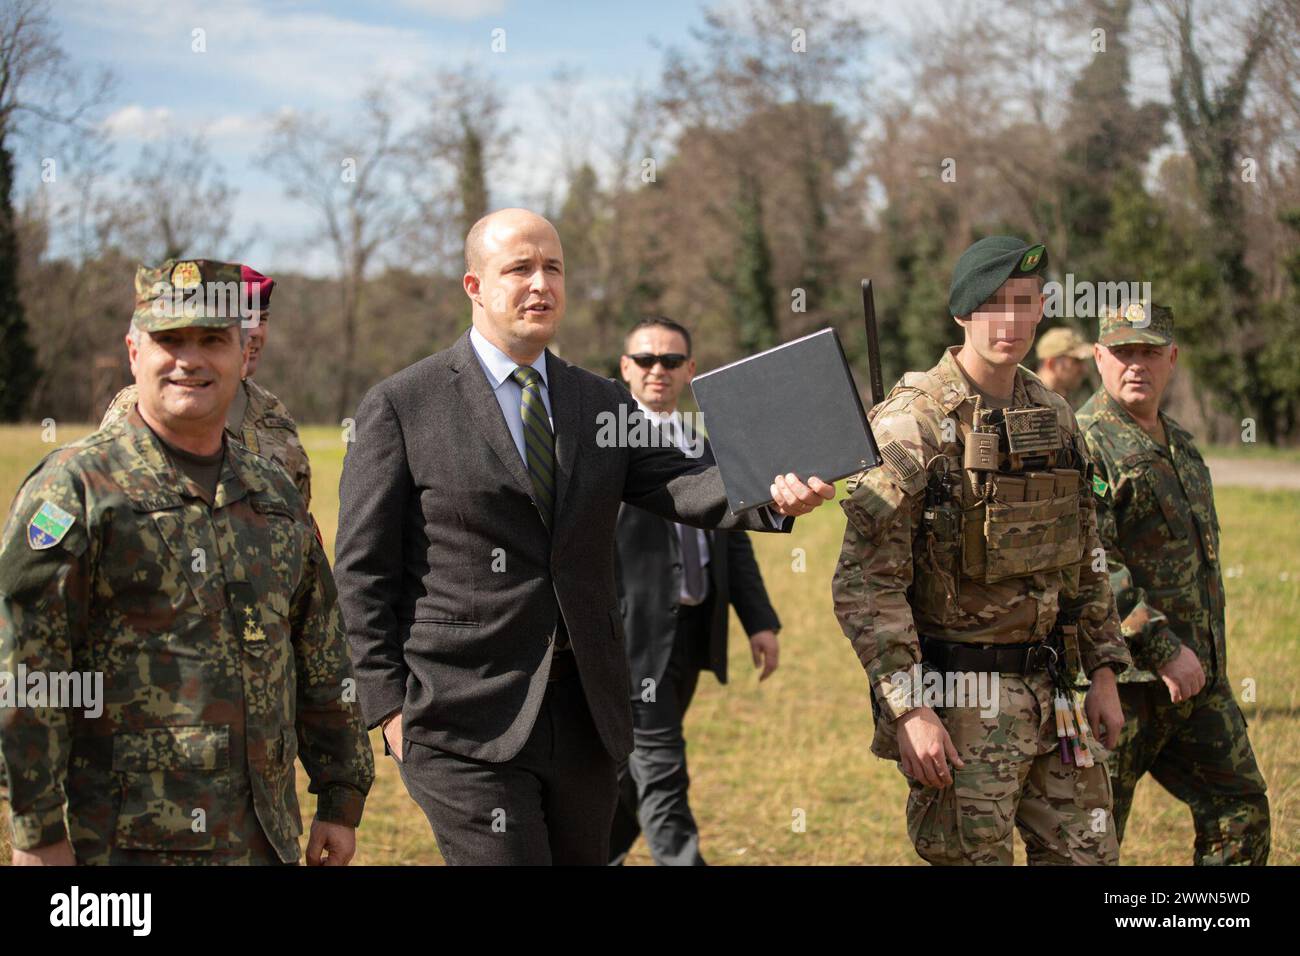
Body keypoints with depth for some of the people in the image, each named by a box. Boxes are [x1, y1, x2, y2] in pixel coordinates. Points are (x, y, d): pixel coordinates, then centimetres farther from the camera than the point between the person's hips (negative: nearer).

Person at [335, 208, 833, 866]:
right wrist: (390, 706, -9)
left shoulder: (605, 405, 11)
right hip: (467, 722, -5)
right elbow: (364, 571, -3)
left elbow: (678, 485, -4)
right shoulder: (401, 407, -3)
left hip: (586, 713, 5)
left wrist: (774, 494, -25)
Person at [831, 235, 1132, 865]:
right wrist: (907, 709, -21)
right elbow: (865, 583, -16)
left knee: (1086, 852, 10)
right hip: (958, 696, -7)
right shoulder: (912, 423, -12)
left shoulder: (1055, 417, 10)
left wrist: (1103, 673, 13)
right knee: (974, 856, -2)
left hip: (1049, 689, 7)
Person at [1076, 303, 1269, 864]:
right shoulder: (1086, 444, -12)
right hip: (1123, 677, -8)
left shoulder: (1181, 446, 17)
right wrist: (1162, 651, -22)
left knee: (1241, 813, 9)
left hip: (1198, 675, 8)